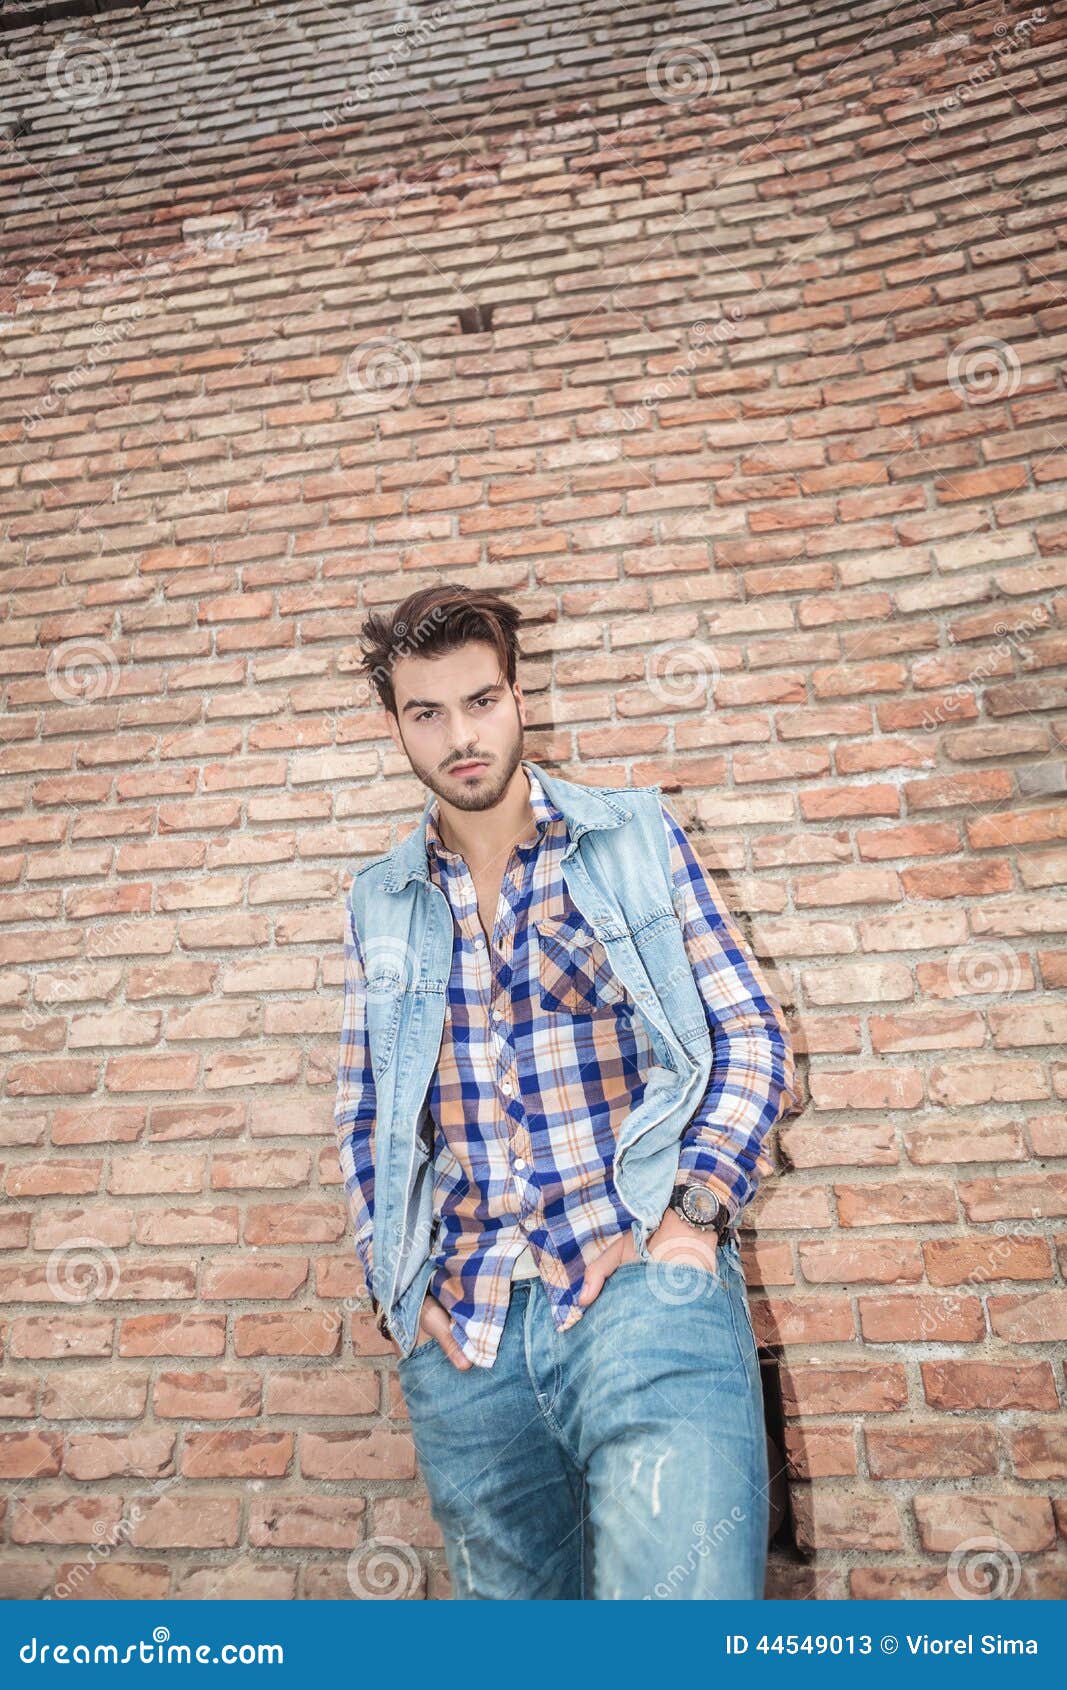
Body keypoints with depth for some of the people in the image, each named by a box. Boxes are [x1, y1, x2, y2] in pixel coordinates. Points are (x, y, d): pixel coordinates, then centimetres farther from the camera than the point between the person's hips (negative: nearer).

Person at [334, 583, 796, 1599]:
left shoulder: (635, 835, 3)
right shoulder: (378, 903, 10)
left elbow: (750, 1034, 2)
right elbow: (363, 1118, 14)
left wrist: (695, 1209, -10)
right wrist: (398, 1287, 4)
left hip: (643, 1283, -2)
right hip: (458, 1328, 3)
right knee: (509, 1597, 16)